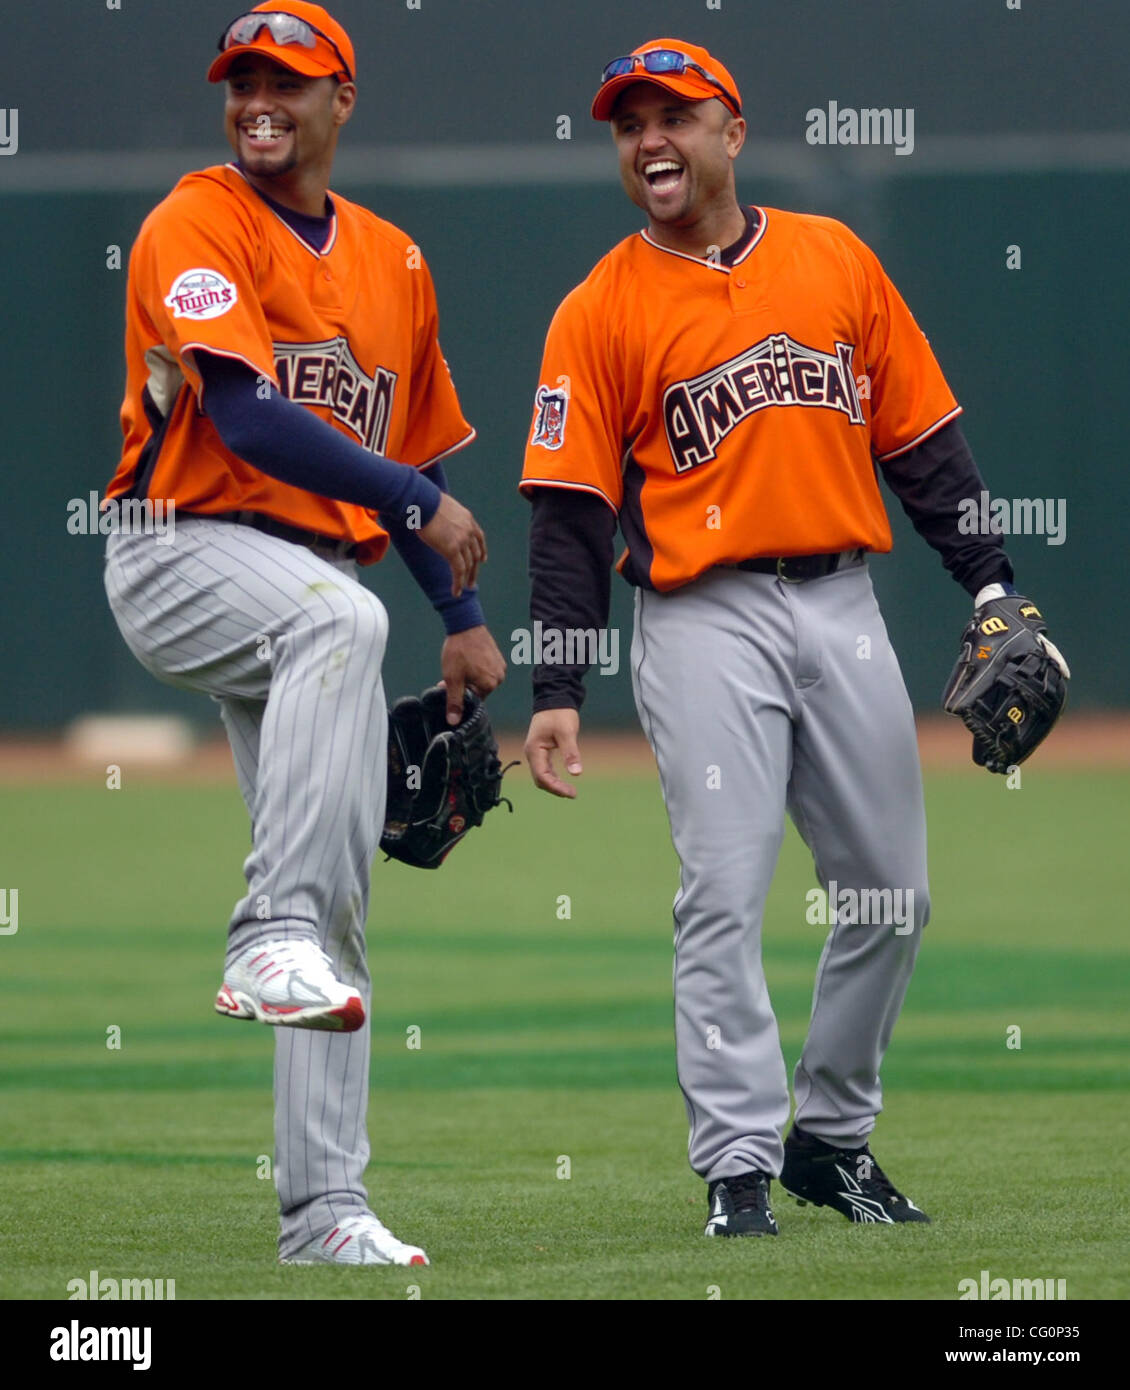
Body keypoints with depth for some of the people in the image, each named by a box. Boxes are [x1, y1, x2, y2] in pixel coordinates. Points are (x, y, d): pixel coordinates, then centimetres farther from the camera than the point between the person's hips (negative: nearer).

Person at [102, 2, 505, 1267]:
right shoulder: (195, 228, -6)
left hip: (320, 581, 7)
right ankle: (274, 938, -41)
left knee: (337, 915, 2)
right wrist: (413, 501, -24)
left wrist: (462, 621, 18)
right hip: (185, 554, -7)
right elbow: (247, 417, -19)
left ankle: (323, 1210, 4)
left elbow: (415, 450, 25)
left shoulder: (392, 261, 17)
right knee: (341, 619, -40)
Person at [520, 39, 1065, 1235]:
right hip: (705, 621, -3)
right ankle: (738, 1164, -7)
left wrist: (991, 589, 1)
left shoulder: (834, 260, 9)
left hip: (844, 609, 4)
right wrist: (556, 694, -10)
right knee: (724, 897, -10)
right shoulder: (599, 313, 1)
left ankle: (831, 1137, 21)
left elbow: (922, 442, 11)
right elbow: (569, 513, -3)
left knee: (889, 898, 6)